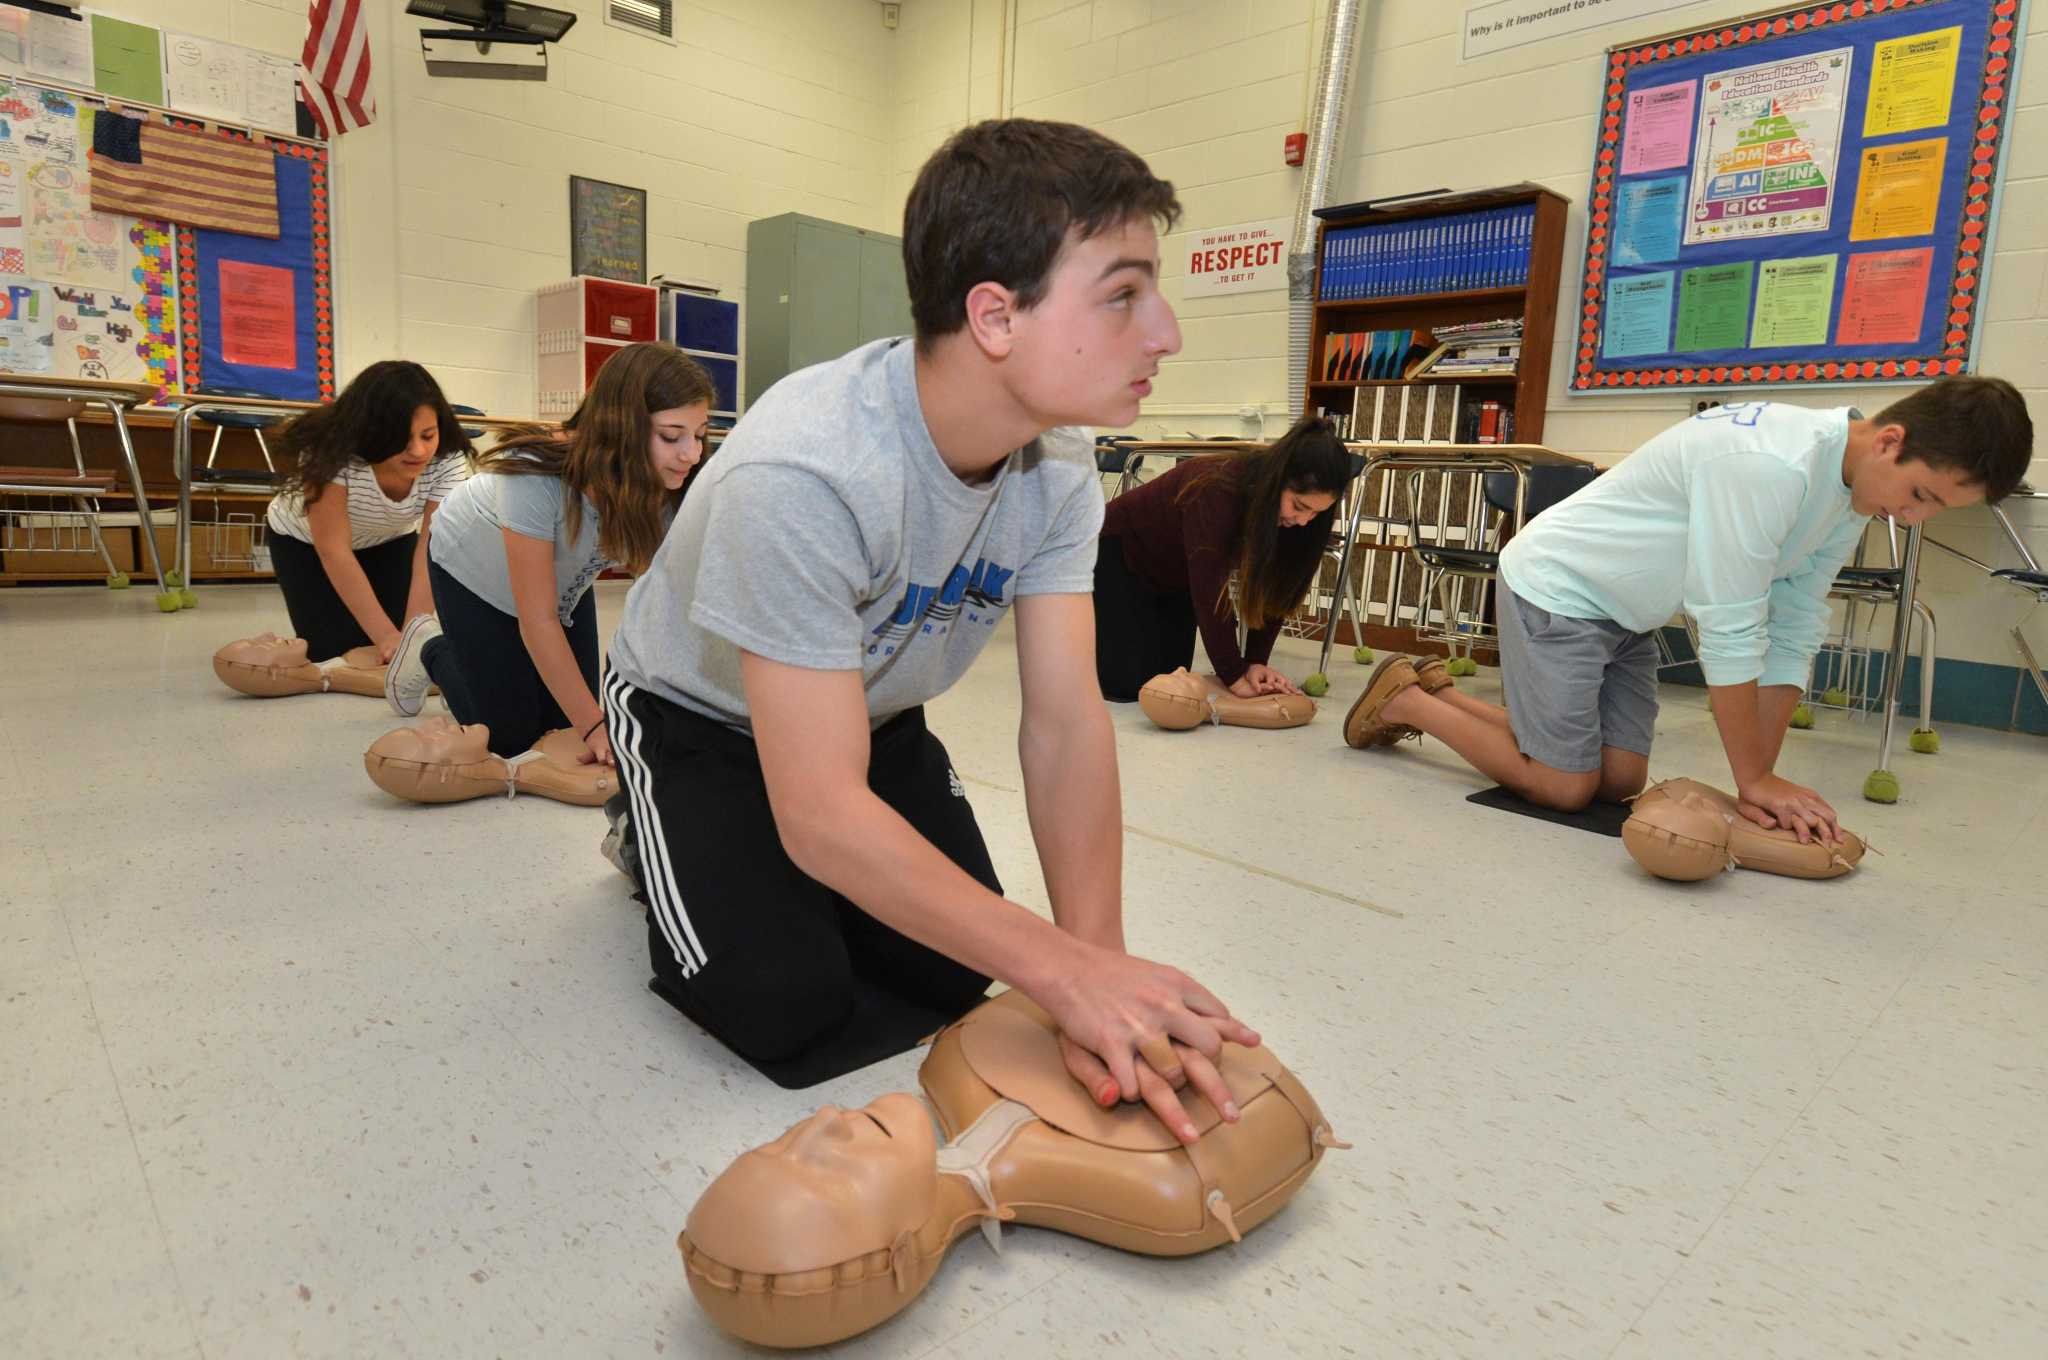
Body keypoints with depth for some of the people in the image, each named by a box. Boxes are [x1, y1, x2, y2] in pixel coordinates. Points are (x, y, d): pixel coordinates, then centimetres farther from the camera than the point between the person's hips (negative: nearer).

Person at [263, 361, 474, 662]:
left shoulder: (448, 460, -30)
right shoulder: (332, 454, -37)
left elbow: (431, 549, -32)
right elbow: (334, 552, -34)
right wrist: (388, 636, -39)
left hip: (390, 541, 2)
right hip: (305, 542, -2)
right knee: (334, 650, -14)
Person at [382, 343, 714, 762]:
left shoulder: (670, 491, -28)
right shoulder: (538, 477, -41)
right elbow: (538, 622, -35)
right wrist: (595, 727, -36)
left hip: (564, 578, 5)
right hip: (474, 572, -4)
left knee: (563, 720, 8)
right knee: (510, 735, -1)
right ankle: (431, 649, 25)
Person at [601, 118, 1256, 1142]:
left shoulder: (1057, 463, -19)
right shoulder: (801, 474, -40)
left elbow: (1065, 721, -22)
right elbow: (822, 810, -39)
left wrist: (1099, 963, -33)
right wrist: (1067, 971, -42)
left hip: (870, 709, 6)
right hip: (697, 713, -5)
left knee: (954, 972, -1)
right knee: (784, 1006, -15)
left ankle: (779, 868, 26)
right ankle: (669, 839, 15)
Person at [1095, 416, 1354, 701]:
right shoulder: (1217, 489, -39)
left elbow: (1273, 589, -12)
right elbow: (1209, 593, -38)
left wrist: (1256, 661, -23)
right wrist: (1235, 676, -34)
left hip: (1176, 573, 7)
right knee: (1128, 684, -12)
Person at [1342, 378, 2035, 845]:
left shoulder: (1851, 485, -1)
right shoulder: (1765, 464, -30)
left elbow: (1794, 635, 1)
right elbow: (1730, 633, -27)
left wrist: (1763, 774, -4)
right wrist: (1755, 779, -17)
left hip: (1624, 614, 9)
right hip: (1554, 590, -9)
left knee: (1621, 779, 7)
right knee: (1567, 786, -8)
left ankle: (1442, 697, 20)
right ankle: (1406, 699, 9)